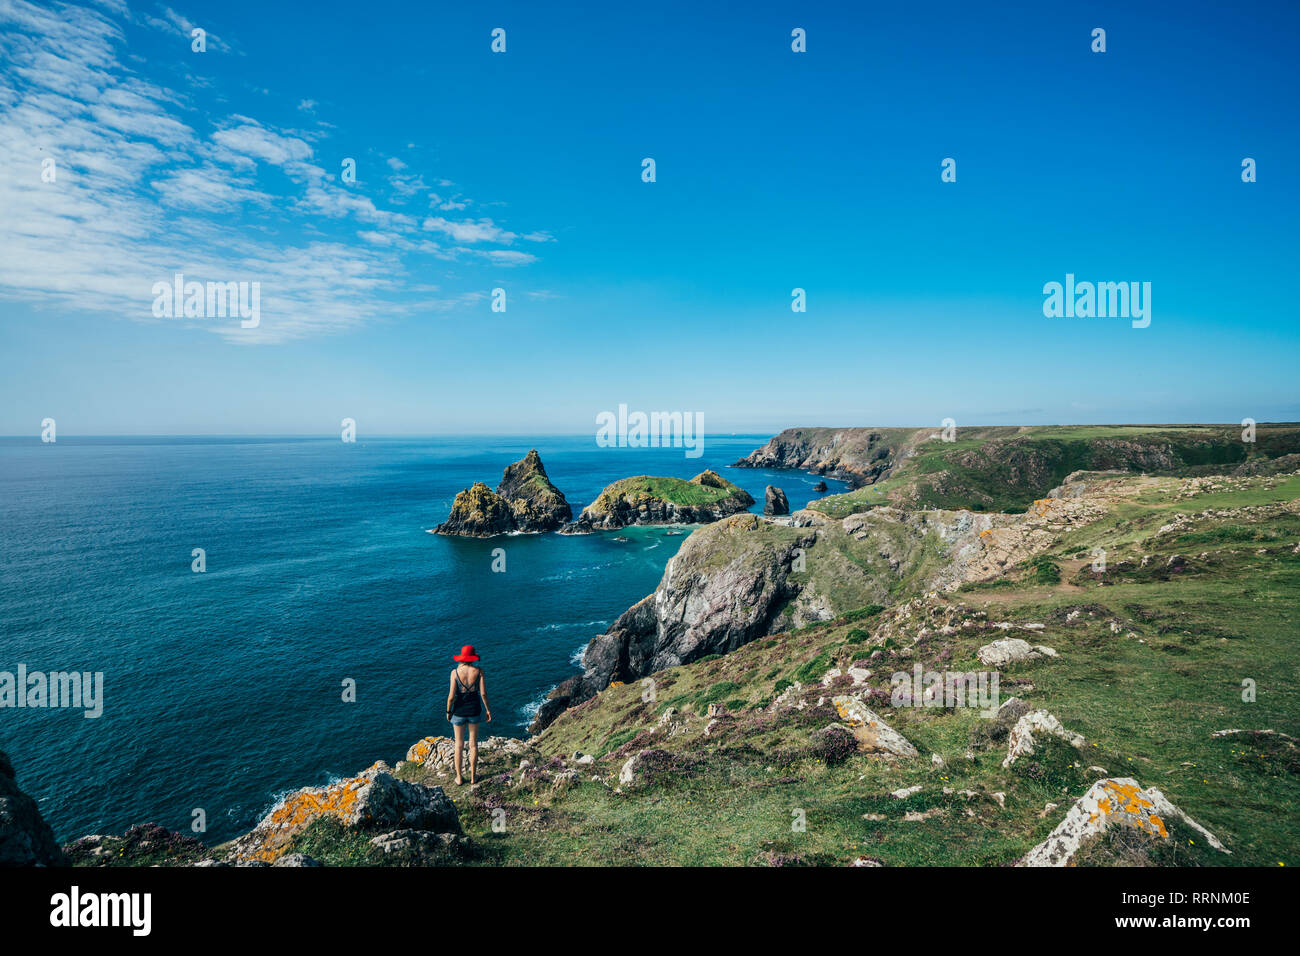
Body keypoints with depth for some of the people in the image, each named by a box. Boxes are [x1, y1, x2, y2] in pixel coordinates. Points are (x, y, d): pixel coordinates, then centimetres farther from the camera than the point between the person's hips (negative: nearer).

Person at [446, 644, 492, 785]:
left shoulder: (455, 672, -14)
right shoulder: (478, 671, -11)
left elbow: (451, 696, -13)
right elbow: (483, 693, -10)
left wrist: (448, 711, 3)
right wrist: (488, 710, 4)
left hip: (459, 711, -1)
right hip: (474, 710, 1)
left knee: (459, 745, 14)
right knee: (473, 744, 15)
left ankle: (459, 777, 23)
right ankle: (473, 775, 25)